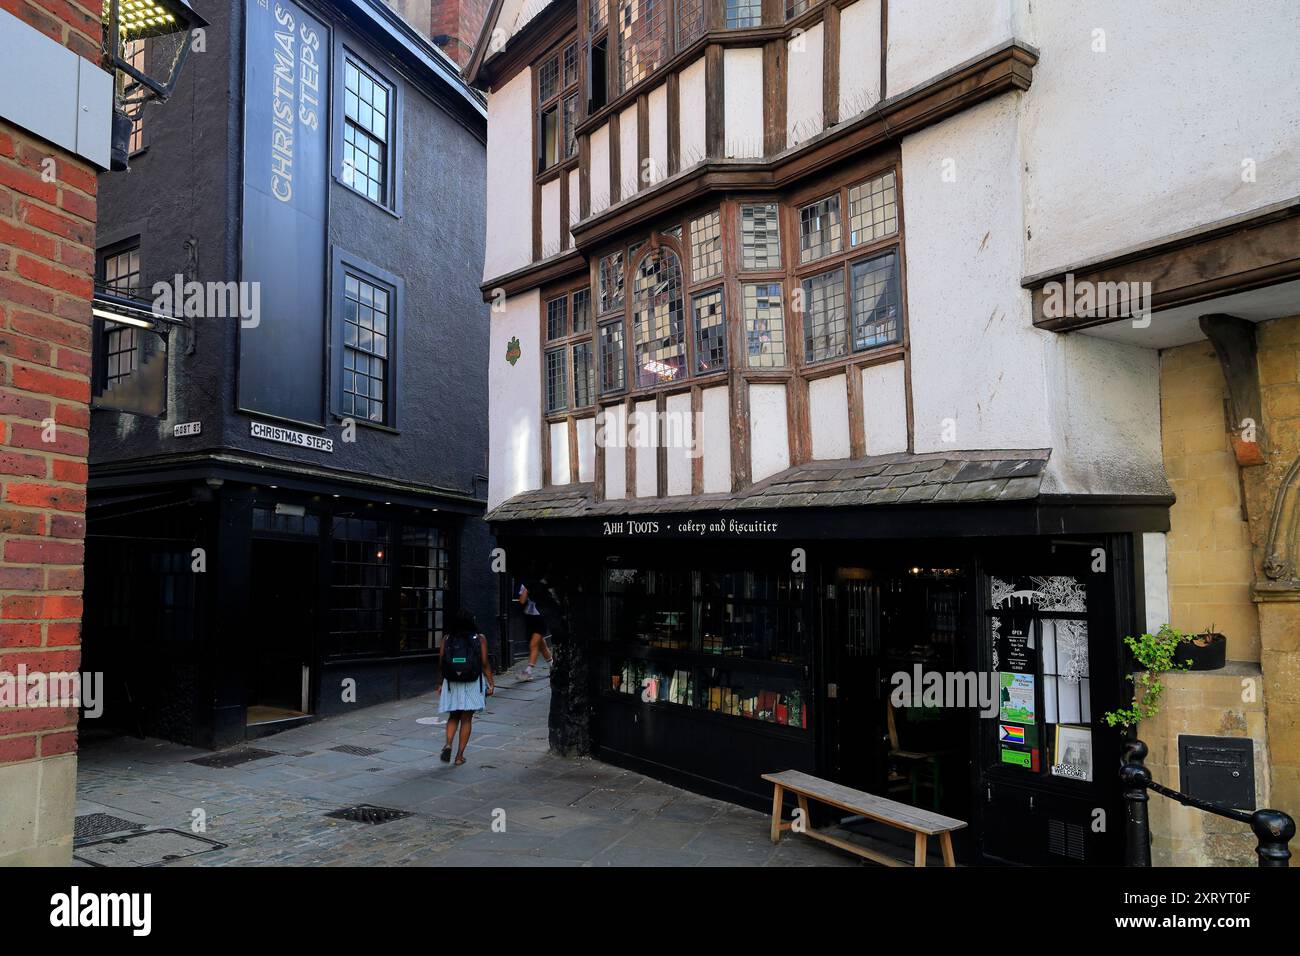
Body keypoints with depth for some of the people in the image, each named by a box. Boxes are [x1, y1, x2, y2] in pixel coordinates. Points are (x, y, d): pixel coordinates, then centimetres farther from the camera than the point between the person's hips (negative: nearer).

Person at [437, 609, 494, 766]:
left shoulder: (447, 638, -2)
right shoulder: (479, 639, -5)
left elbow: (440, 663, 0)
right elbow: (485, 664, -7)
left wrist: (441, 683, 12)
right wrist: (491, 683, 2)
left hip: (451, 683, 1)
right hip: (472, 684, -1)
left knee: (453, 717, 17)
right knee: (466, 719, 9)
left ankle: (448, 744, -6)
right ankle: (460, 755, 10)